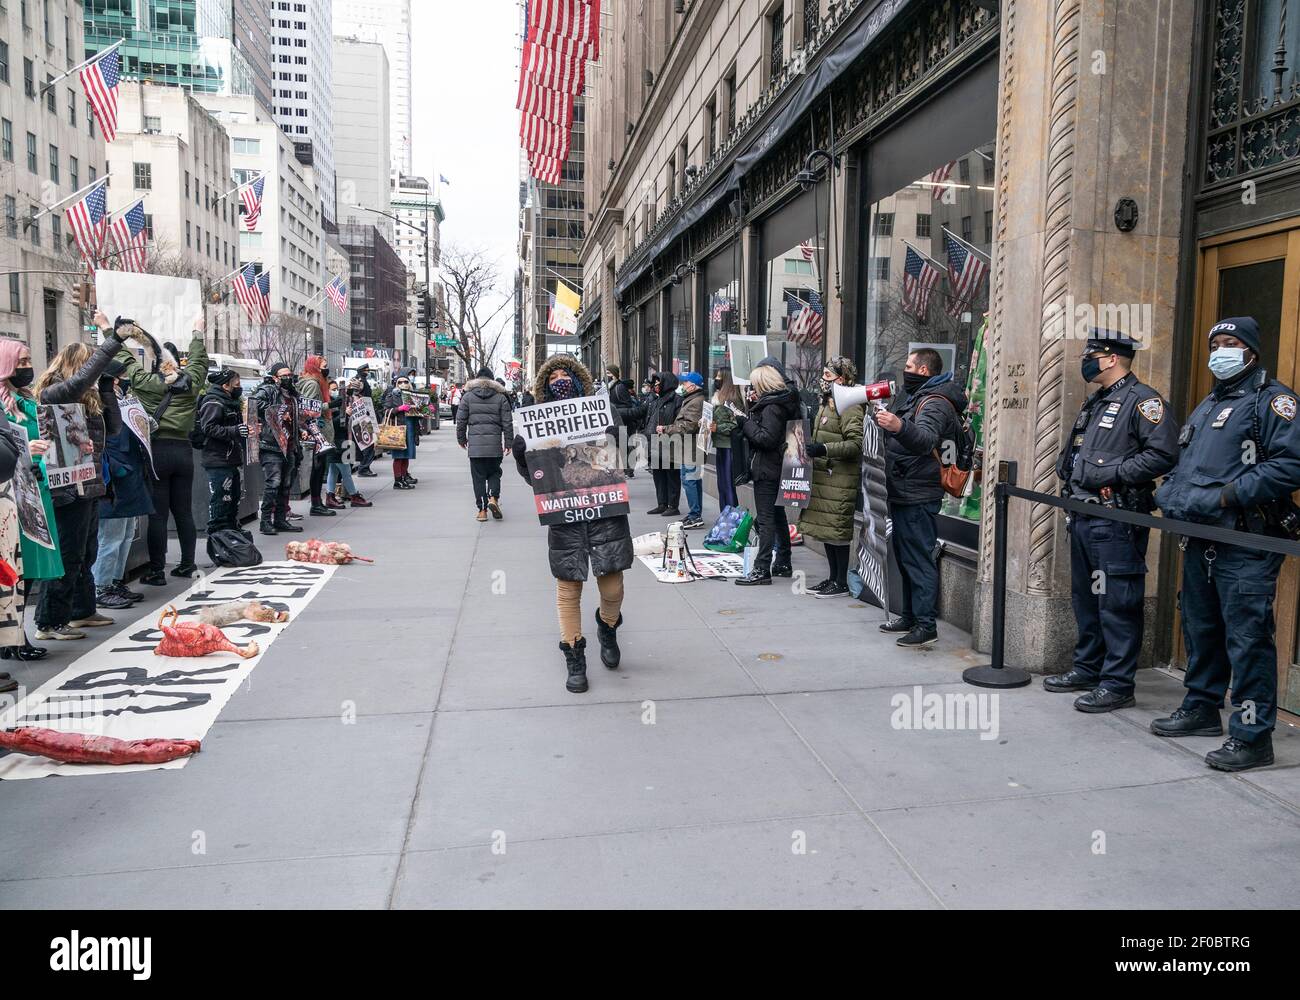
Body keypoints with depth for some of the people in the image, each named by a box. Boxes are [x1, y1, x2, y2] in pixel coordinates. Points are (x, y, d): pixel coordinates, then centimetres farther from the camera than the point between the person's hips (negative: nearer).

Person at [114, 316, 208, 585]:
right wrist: (198, 333, 37)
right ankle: (187, 565, 19)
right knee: (184, 511, 12)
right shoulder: (191, 382, 5)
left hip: (157, 450, -4)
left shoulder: (145, 382, -5)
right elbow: (198, 361, 23)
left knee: (158, 514, -1)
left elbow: (124, 360, 7)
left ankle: (156, 571, 4)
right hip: (183, 450, 4)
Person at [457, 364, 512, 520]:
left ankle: (482, 510, 6)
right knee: (494, 472, 16)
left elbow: (461, 420, 6)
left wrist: (461, 439, 17)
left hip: (475, 443, 0)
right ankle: (493, 498, -6)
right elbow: (507, 422, 2)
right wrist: (508, 442, 8)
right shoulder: (501, 397, 5)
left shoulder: (468, 396, 5)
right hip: (495, 444, 0)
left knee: (478, 476, 6)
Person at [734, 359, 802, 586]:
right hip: (779, 468, 10)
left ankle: (762, 570, -7)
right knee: (778, 516, 18)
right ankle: (783, 564, 29)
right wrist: (752, 413, 4)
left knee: (765, 519, -8)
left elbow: (766, 439, -24)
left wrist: (745, 422, -15)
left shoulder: (772, 407, -18)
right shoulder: (785, 401, 12)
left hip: (767, 470, -10)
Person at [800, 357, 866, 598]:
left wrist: (825, 449, -28)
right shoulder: (826, 403, 18)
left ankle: (841, 583, 4)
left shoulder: (849, 406, -12)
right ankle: (832, 578, 22)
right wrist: (811, 447, 16)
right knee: (824, 528, 12)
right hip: (823, 476, 10)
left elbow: (856, 443, -21)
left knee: (837, 530, -5)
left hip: (840, 479, -10)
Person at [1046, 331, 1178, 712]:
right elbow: (1071, 452, 30)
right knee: (1085, 597, 16)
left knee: (1118, 603, -4)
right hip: (1083, 517, 10)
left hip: (1116, 521, -10)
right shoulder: (1094, 403, 20)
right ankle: (1088, 668, 28)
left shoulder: (1142, 400, -9)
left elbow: (1163, 455, -20)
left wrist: (1109, 473, -19)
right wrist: (1068, 468, 9)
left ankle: (1117, 683, 3)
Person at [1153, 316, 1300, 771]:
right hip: (1200, 540, 9)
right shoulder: (1206, 407, 22)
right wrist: (1169, 495, 8)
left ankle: (1252, 736, 0)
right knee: (1200, 628, 17)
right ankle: (1201, 709, 32)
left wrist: (1228, 496, -21)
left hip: (1246, 545, -9)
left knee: (1248, 638, -7)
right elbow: (1184, 466, 27)